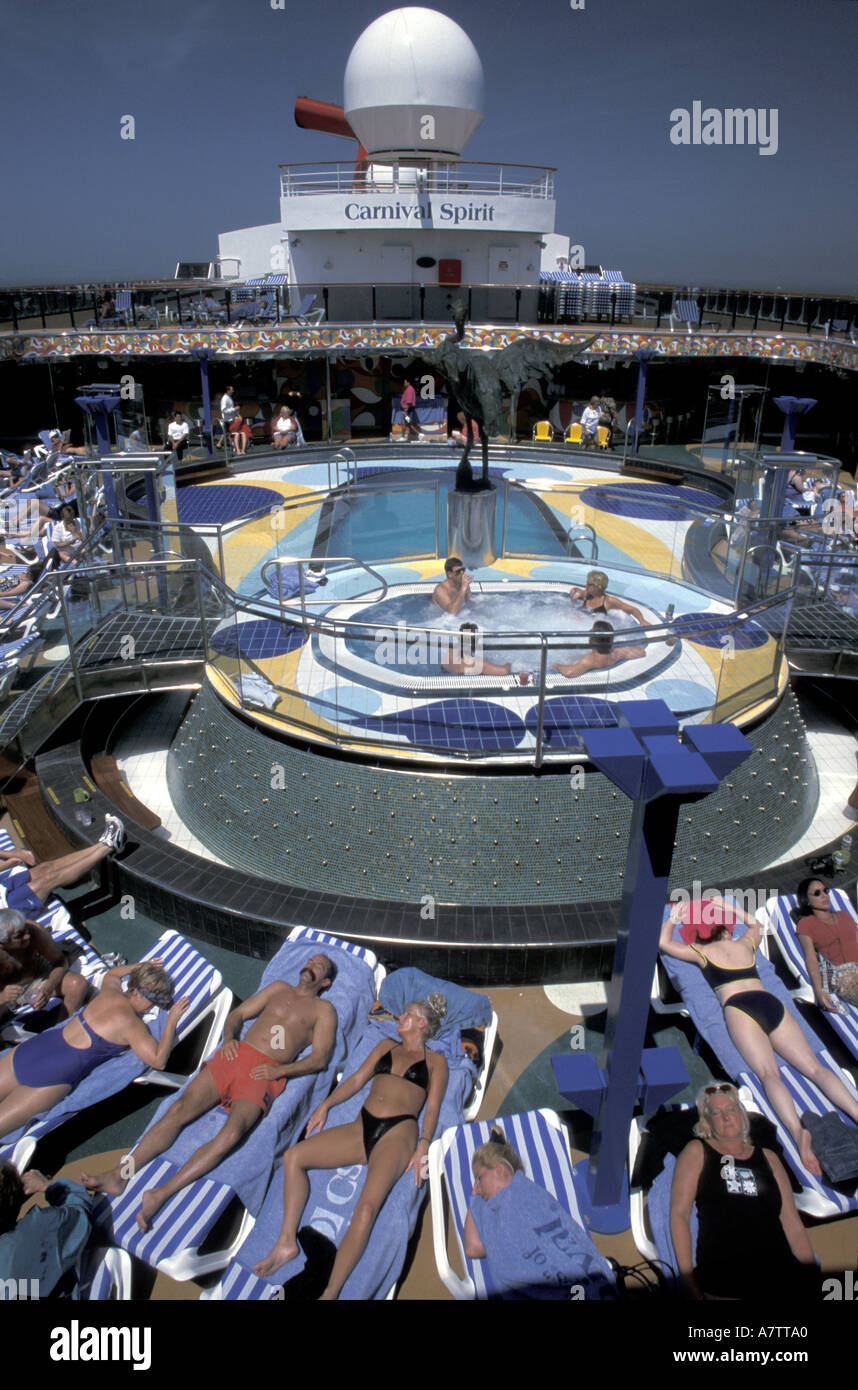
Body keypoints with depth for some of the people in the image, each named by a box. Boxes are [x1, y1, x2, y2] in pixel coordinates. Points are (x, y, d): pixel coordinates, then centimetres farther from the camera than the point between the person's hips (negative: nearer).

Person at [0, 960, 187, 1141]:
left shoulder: (110, 990, 9)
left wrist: (141, 967, 38)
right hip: (53, 1075, -7)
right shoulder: (131, 1023, -11)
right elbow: (159, 1061, -11)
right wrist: (172, 1020, -4)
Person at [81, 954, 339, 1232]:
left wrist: (280, 1070, -11)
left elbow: (320, 1059, 3)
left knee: (231, 1133, -29)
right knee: (180, 1109, -17)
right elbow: (237, 1014, 27)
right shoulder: (279, 988, 27)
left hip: (264, 1074, -4)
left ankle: (161, 1194, -30)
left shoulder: (324, 1010, 14)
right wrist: (229, 1037, 4)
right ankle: (119, 1175, -19)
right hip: (237, 1055, 4)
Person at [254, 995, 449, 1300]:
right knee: (293, 1156, -10)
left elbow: (432, 1107, 3)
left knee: (367, 1208, -29)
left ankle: (330, 1292, -29)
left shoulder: (435, 1061, 13)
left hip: (398, 1132, -6)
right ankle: (287, 1242, -5)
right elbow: (357, 1079, 22)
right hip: (362, 1127, 6)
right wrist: (326, 1105, 9)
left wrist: (423, 1147, -12)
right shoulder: (387, 1046, 26)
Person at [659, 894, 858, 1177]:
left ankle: (797, 1131, -47)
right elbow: (754, 923, 52)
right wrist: (728, 906, 56)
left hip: (739, 1008, -4)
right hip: (772, 1003, 4)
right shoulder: (745, 943, 28)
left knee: (768, 1074, -23)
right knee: (814, 1067, -5)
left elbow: (663, 943, 25)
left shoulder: (703, 952, 18)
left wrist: (673, 917, 38)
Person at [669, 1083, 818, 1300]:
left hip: (781, 1275, 3)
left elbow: (792, 1223, 14)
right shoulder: (697, 1151, 5)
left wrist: (812, 1280, 6)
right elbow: (679, 1213, -2)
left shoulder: (767, 1158, 16)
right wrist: (688, 1278, -9)